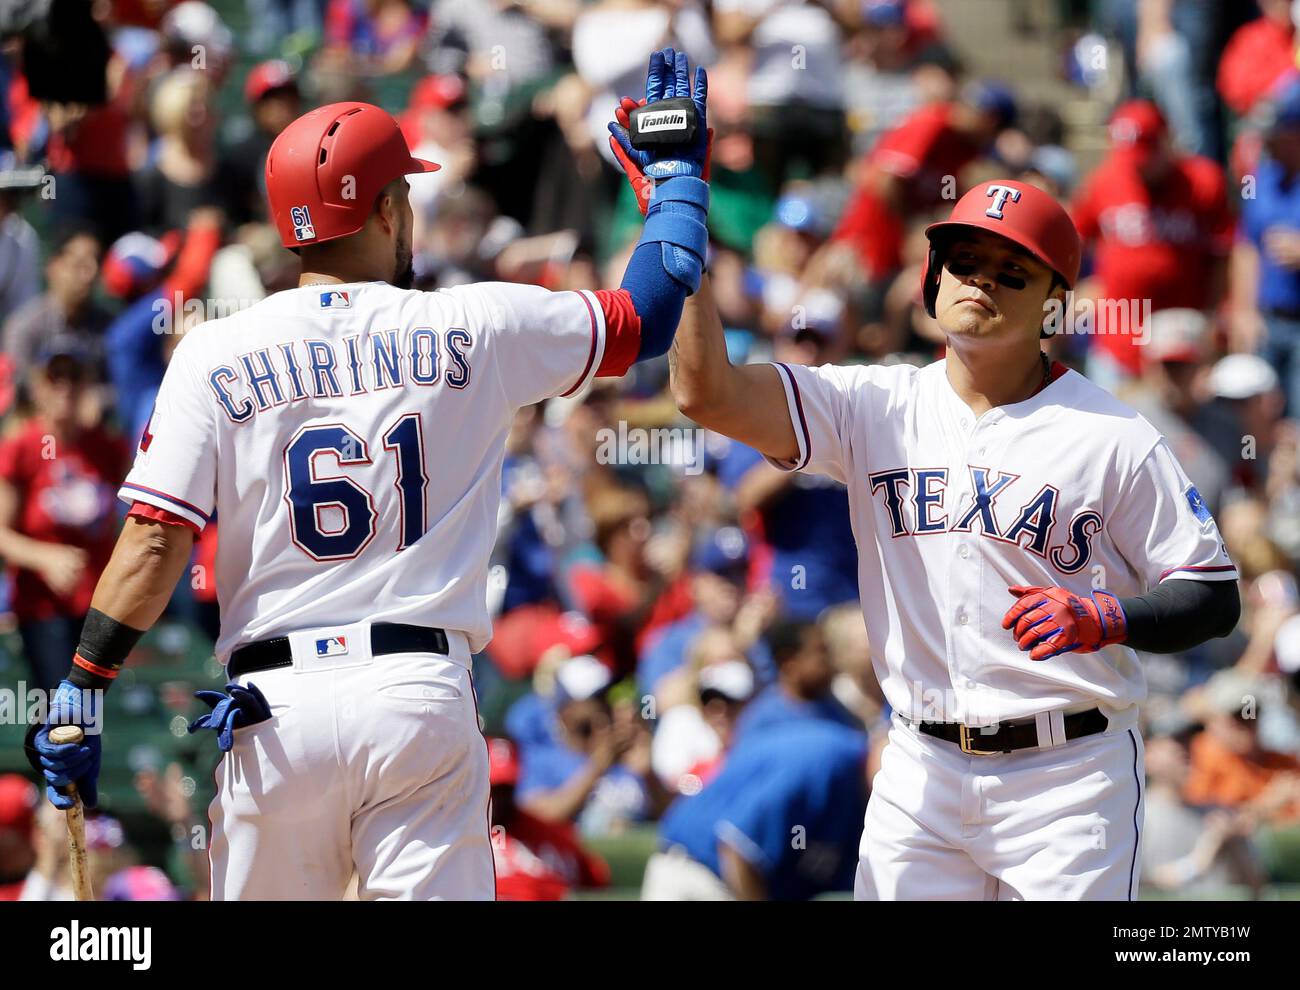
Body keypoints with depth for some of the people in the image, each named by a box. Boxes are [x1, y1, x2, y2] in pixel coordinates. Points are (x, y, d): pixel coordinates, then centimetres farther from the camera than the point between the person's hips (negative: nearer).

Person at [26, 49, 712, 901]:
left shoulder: (214, 357, 4)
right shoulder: (473, 331, 4)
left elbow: (155, 543, -4)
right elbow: (650, 316, 15)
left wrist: (83, 691, -1)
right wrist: (677, 167, 28)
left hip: (275, 707, 1)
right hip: (422, 700, -1)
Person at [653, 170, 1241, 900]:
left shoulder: (1113, 436, -3)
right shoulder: (876, 407, 6)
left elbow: (1217, 599, -3)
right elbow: (708, 394, -6)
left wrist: (1105, 619, -22)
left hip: (1068, 777, -3)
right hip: (922, 776, 3)